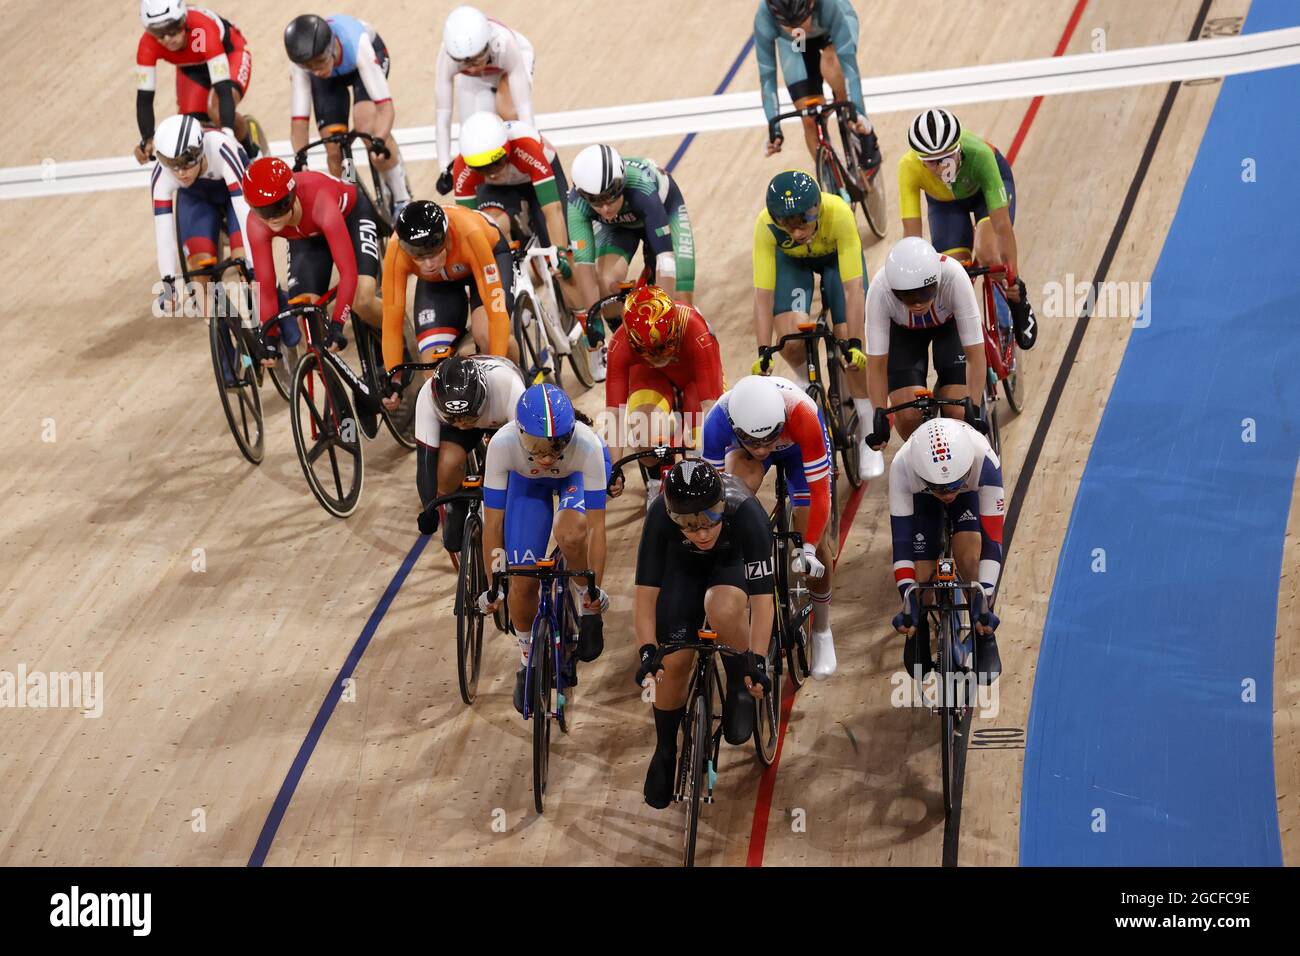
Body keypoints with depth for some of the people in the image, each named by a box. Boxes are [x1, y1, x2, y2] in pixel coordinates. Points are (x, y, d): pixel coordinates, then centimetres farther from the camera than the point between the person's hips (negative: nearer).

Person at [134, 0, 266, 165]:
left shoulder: (203, 30, -42)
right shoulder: (148, 45, -31)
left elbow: (223, 88, -45)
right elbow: (144, 97, -28)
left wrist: (227, 133, -55)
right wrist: (147, 140, -42)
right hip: (191, 68, 4)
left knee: (218, 111, -29)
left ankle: (249, 133, 2)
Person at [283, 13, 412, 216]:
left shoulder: (357, 46, -45)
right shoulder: (299, 65, -37)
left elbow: (385, 106, -48)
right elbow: (298, 122, -36)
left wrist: (379, 142, -64)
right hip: (330, 78, 3)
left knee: (366, 124, -29)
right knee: (334, 152, -11)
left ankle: (402, 201, -16)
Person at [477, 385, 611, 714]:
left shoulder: (587, 446, -41)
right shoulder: (503, 444, -39)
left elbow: (596, 526, -32)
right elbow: (492, 520, -27)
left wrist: (595, 587, -28)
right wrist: (493, 584, -21)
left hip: (578, 475, -1)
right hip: (527, 480, 1)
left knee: (570, 534, -34)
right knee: (522, 583, -5)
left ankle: (590, 605, -4)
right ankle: (529, 661, 23)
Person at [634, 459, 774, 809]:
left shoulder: (747, 514, -40)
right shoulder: (660, 517, -36)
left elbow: (762, 599, -39)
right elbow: (646, 592, -30)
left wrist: (757, 661, -47)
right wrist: (647, 651, -41)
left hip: (734, 561, -2)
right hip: (683, 565, 2)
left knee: (723, 608, -36)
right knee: (674, 661, -10)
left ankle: (739, 688, -9)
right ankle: (665, 750, 15)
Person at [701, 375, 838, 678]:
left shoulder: (802, 416, -44)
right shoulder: (717, 422, -40)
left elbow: (819, 491, -35)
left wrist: (810, 548, -36)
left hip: (798, 447, -1)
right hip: (742, 449, 1)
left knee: (816, 543, -7)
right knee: (737, 487, -34)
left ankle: (822, 633, 15)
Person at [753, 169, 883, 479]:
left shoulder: (839, 213, -41)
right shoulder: (766, 226, -37)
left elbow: (851, 287, -37)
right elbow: (763, 294, -32)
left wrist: (854, 344, -38)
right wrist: (763, 354, -35)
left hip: (836, 256, -1)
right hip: (791, 260, 1)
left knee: (853, 354, -12)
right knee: (791, 342, -22)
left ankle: (868, 437, 4)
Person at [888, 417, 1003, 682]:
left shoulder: (985, 463, -42)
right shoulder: (902, 467, -41)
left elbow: (992, 537, -39)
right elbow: (901, 537, -37)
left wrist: (985, 596, -46)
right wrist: (907, 596, -44)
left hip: (970, 493, 0)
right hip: (922, 496, 0)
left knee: (969, 551, -25)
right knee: (923, 576, -13)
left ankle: (984, 637, -5)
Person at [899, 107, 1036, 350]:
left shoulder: (978, 154, -43)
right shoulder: (909, 167, -39)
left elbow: (1002, 224, -41)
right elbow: (912, 234, -37)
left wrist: (1013, 277, -41)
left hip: (986, 182, -2)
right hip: (943, 200, 2)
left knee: (987, 256, -26)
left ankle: (1019, 303, 2)